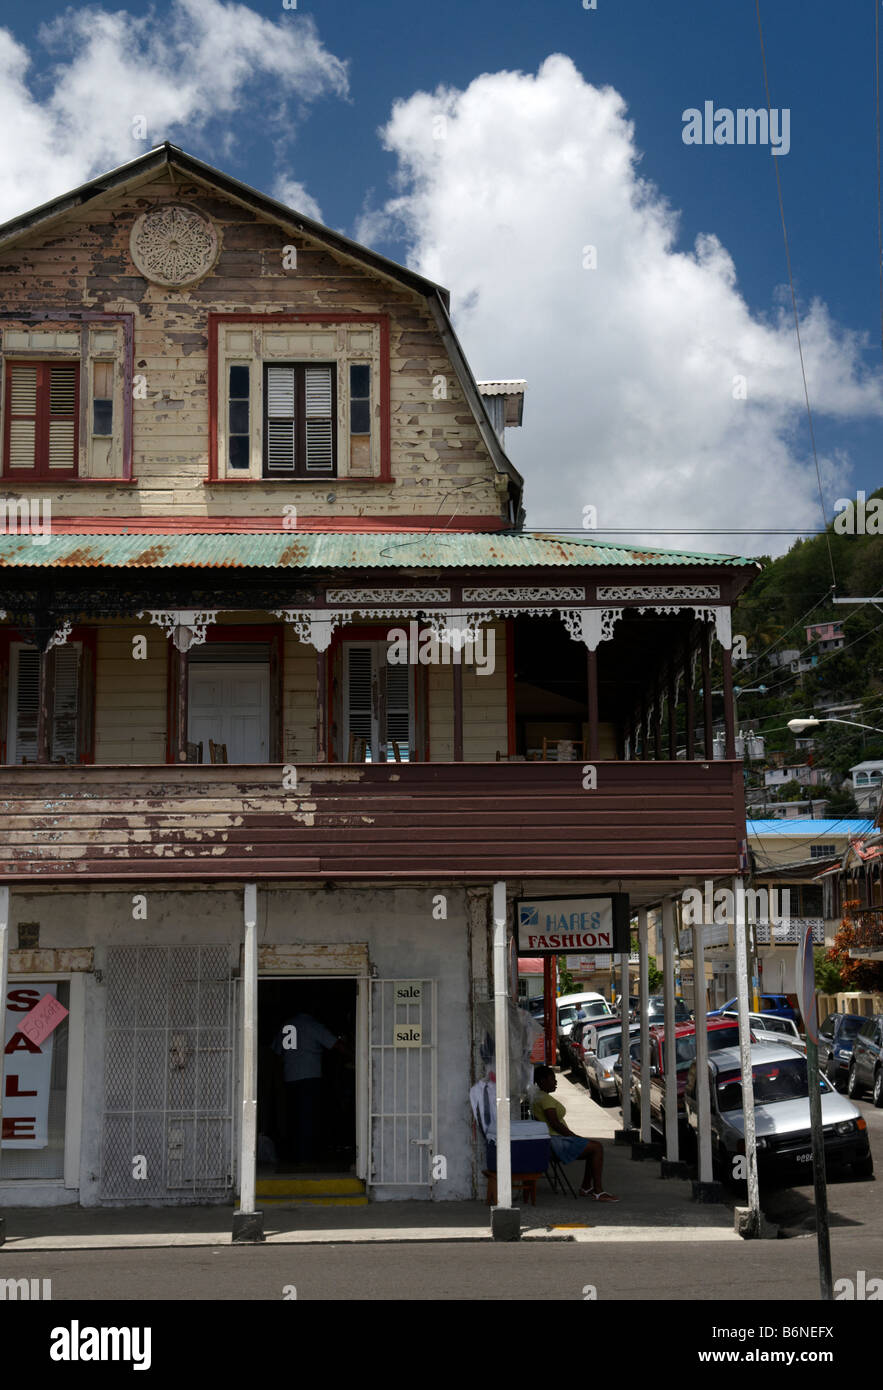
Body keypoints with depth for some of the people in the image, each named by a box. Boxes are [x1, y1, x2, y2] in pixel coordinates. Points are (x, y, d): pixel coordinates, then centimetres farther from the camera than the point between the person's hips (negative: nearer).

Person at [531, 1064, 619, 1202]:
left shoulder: (538, 1097, 17)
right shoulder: (546, 1099, -17)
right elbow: (555, 1124, -23)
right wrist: (575, 1136, -13)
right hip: (555, 1142, -11)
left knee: (594, 1146, 15)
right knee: (596, 1148, -13)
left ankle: (586, 1188, 16)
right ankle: (598, 1192, -15)